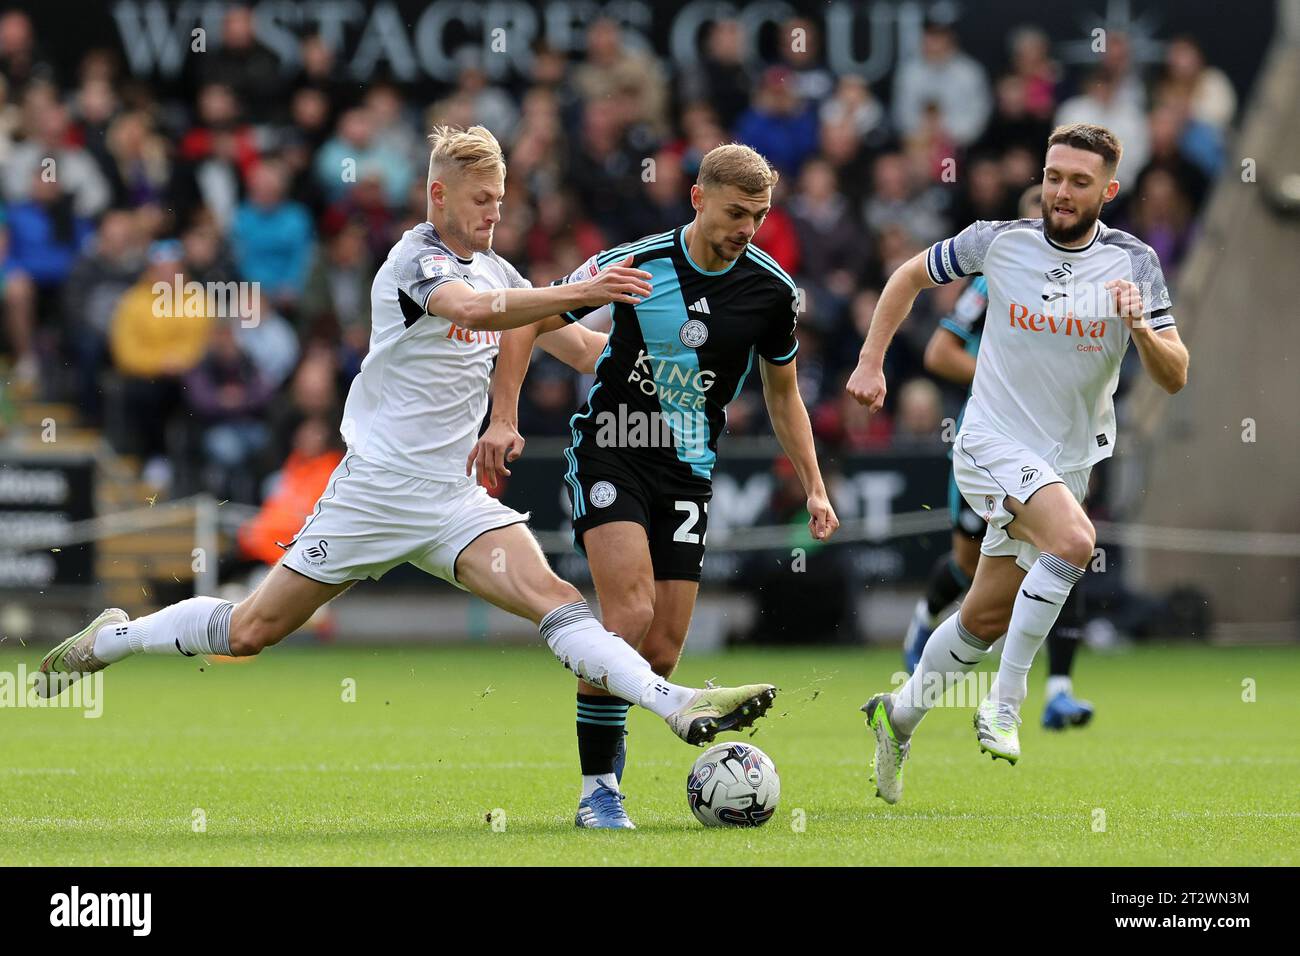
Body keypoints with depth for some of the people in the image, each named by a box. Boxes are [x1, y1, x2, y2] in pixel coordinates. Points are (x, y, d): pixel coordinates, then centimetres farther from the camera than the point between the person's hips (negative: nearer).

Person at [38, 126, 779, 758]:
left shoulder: (494, 270, 11)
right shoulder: (414, 261, -13)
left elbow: (576, 347, 23)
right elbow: (473, 310, -35)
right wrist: (579, 293, -44)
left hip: (453, 500, 6)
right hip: (377, 491, -6)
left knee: (550, 596, -17)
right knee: (251, 631, 2)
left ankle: (681, 708, -32)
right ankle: (107, 640, 24)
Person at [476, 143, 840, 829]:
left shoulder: (771, 290, -3)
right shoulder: (635, 263, -12)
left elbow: (782, 392, 14)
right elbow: (527, 323, -1)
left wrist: (813, 488, 8)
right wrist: (504, 421, -11)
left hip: (688, 471, 4)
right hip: (610, 454, -4)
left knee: (662, 652, -3)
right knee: (632, 611, -22)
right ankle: (597, 786, -12)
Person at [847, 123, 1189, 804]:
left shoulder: (1134, 263, -4)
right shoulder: (1000, 242, -6)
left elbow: (1174, 378, -7)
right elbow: (912, 275, 11)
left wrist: (1141, 328, -27)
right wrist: (871, 362, 5)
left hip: (1068, 461, 4)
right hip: (994, 443, -4)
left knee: (986, 620, 13)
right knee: (1074, 540, -31)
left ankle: (898, 717, 36)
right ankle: (1004, 704, -21)